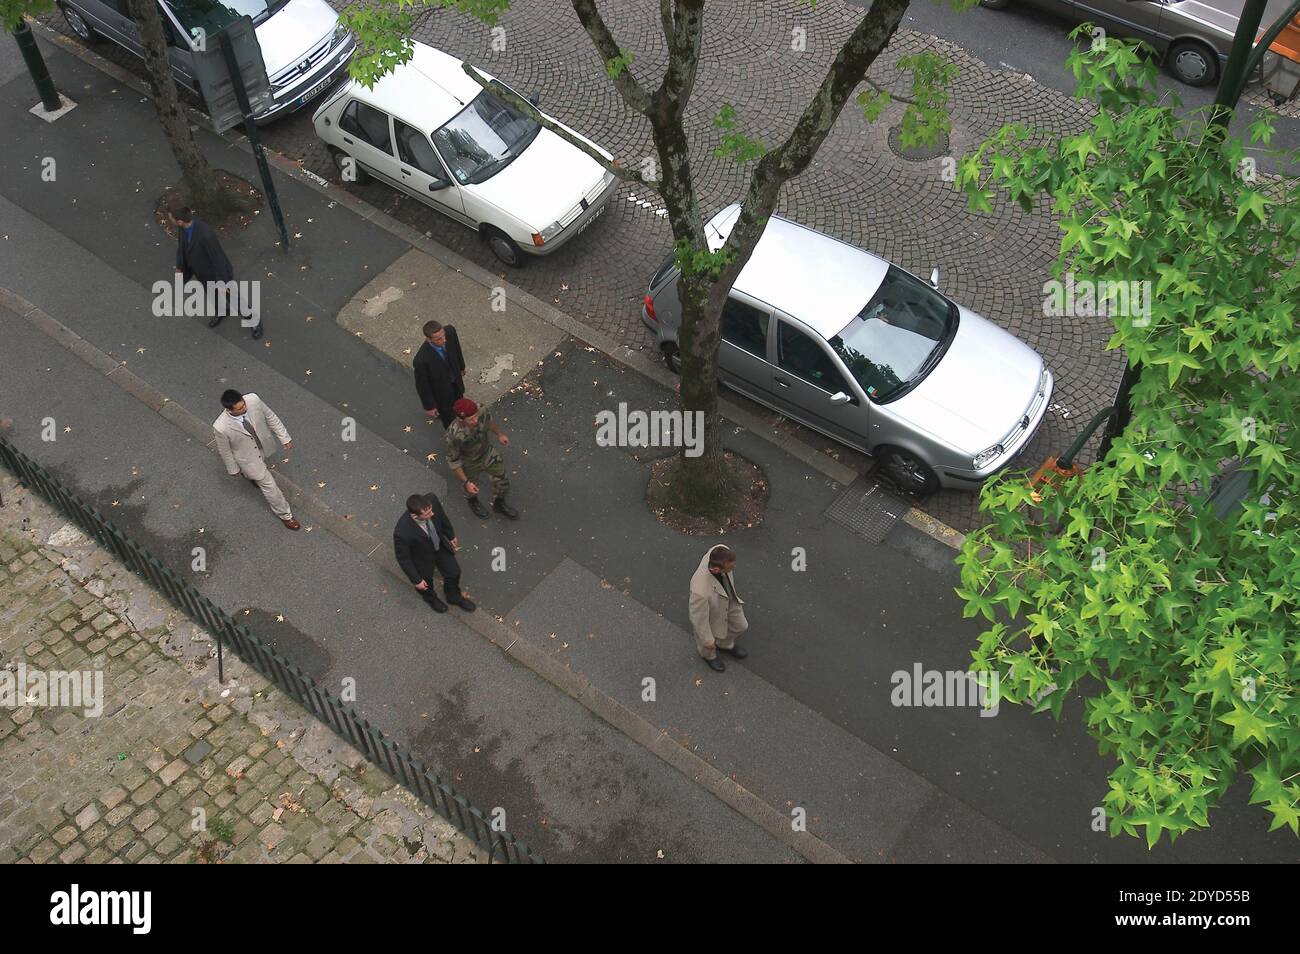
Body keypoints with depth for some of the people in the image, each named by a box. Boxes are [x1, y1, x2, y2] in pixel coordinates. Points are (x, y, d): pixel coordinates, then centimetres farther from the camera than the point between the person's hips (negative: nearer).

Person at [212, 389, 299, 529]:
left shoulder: (253, 399, -33)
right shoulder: (221, 427, -39)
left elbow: (270, 417, -13)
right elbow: (225, 451, -19)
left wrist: (284, 438, -5)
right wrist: (233, 469, -2)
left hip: (263, 445, 4)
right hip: (248, 457, -4)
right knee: (268, 485, 13)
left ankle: (248, 475, 73)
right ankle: (284, 514, 38)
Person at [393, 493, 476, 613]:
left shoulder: (432, 500, -33)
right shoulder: (402, 532, -45)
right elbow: (403, 558, -25)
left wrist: (451, 536, 9)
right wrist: (416, 580, -12)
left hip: (440, 545, 4)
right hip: (422, 558, -4)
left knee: (454, 572, 24)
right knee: (426, 583, 26)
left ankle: (454, 596, 58)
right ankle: (431, 599, 63)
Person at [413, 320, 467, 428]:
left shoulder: (450, 331, -30)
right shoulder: (421, 360, -44)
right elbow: (422, 385, -25)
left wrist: (461, 367, 13)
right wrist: (429, 406, -11)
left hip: (455, 379, 5)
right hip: (441, 390, -5)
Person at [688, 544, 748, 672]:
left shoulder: (720, 552, -35)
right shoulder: (701, 590, -50)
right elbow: (699, 617, -29)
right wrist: (707, 640, -11)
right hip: (709, 611, -4)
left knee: (739, 626, 29)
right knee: (709, 640, 29)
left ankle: (725, 644, 63)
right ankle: (708, 654, 65)